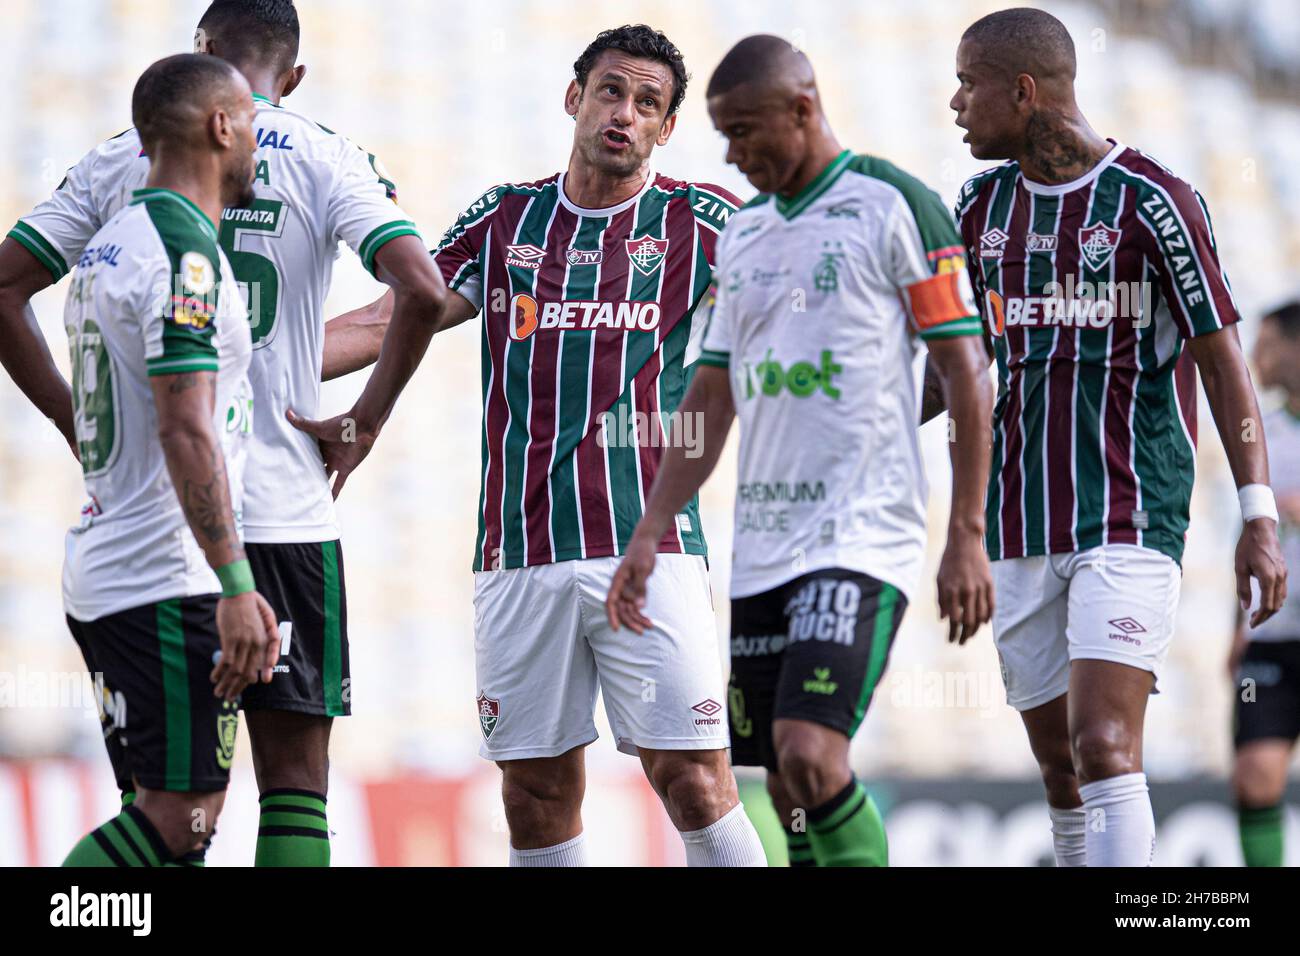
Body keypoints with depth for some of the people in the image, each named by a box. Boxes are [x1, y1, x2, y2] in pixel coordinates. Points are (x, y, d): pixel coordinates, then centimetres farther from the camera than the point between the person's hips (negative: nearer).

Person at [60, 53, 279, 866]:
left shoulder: (109, 247, 16)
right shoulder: (184, 250, -14)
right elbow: (186, 432, -21)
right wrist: (236, 586, -23)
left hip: (101, 576, 10)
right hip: (166, 585, -10)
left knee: (177, 811, 11)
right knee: (177, 816, -9)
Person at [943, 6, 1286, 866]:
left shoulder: (1152, 200, -7)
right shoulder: (983, 205, 10)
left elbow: (1222, 359, -5)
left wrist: (1259, 514, -10)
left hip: (1132, 521, -6)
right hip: (1021, 530, 6)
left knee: (1105, 748, -17)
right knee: (1060, 768, 6)